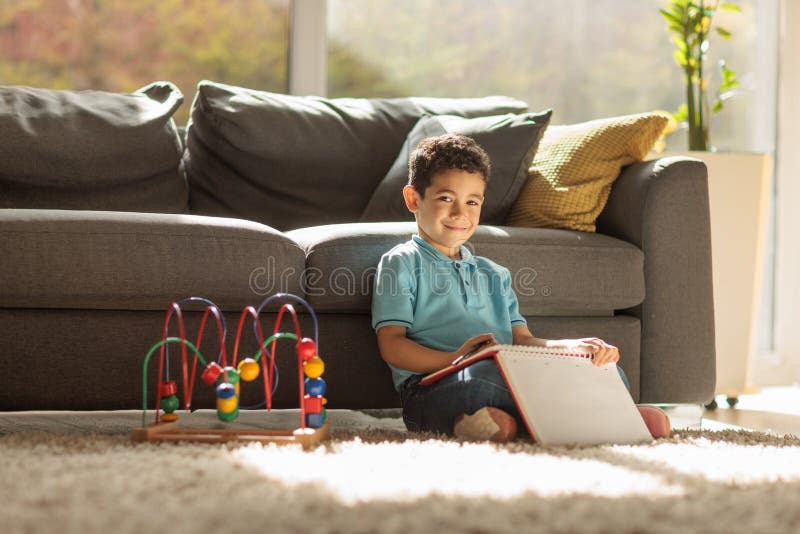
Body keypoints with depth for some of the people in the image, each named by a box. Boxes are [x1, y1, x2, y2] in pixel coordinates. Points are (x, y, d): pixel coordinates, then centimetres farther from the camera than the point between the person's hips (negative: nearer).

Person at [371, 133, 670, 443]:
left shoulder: (493, 274, 31)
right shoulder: (401, 263, 10)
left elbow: (521, 340, 20)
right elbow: (392, 346, -2)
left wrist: (576, 346, -2)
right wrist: (454, 360, -19)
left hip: (508, 378, 6)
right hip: (435, 388, -6)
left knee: (606, 367, -13)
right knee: (483, 378, -41)